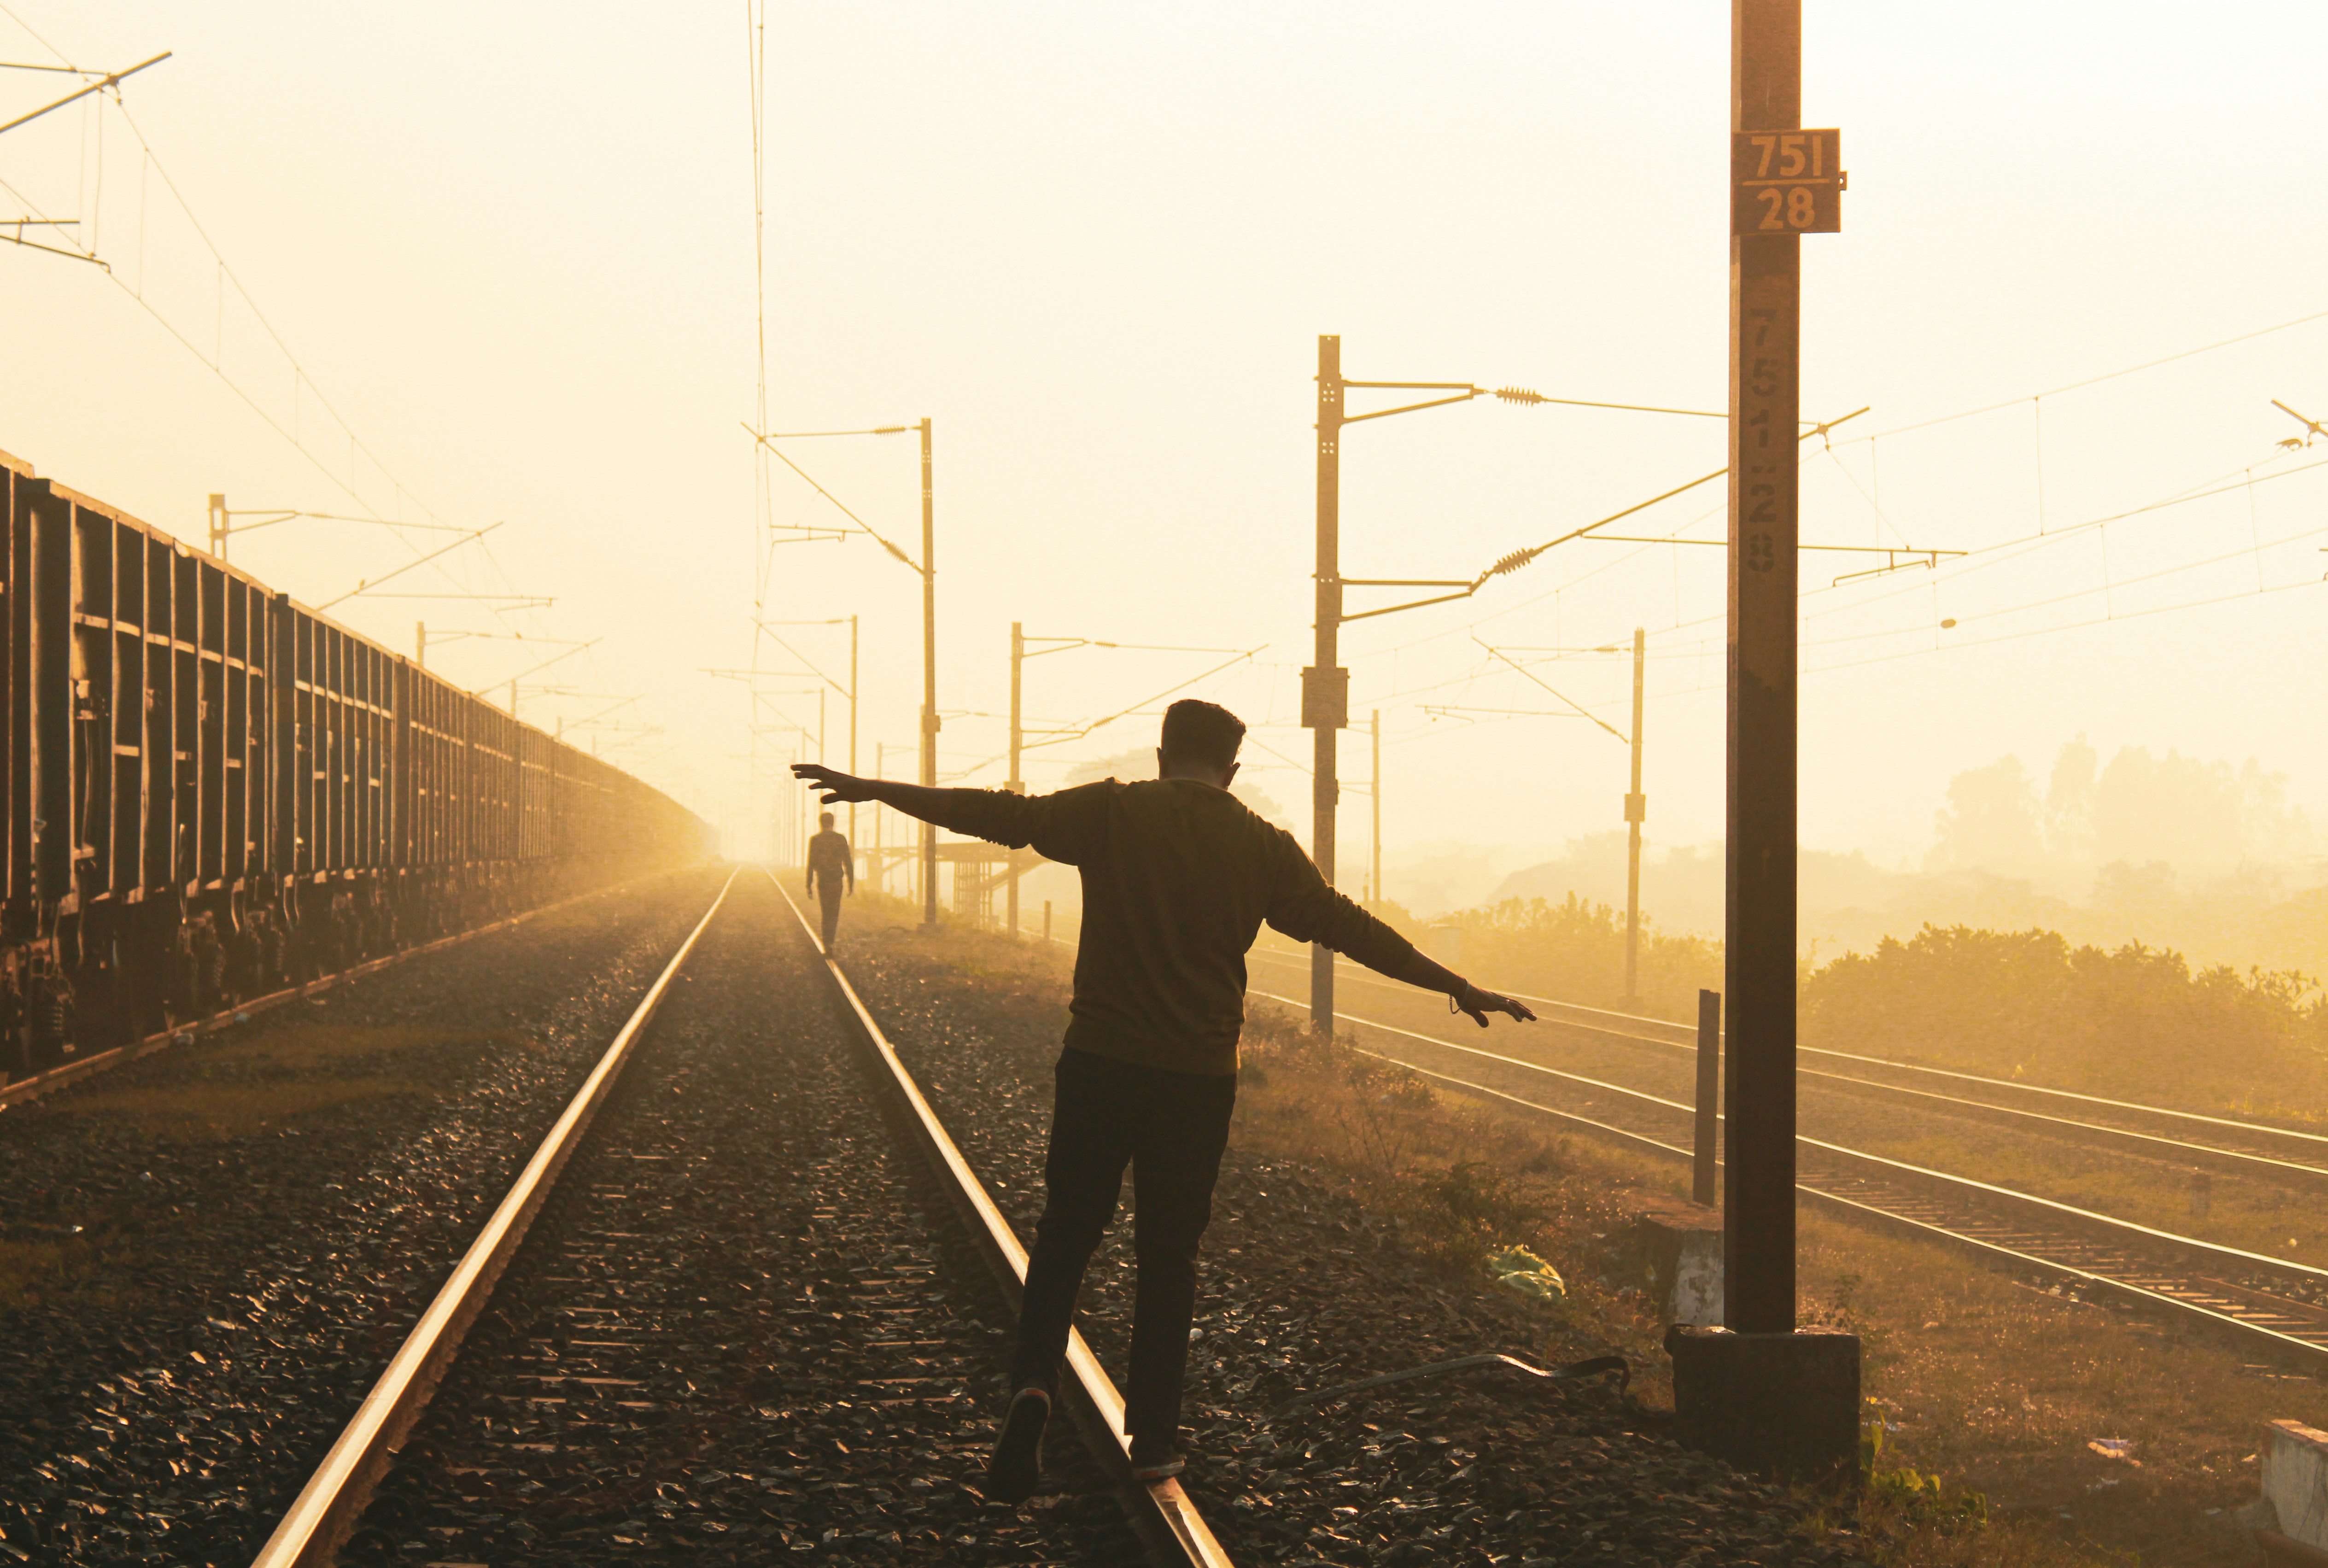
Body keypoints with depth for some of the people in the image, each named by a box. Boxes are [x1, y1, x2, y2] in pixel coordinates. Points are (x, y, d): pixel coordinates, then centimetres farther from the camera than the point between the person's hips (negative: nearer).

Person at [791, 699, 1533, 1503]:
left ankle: (1034, 1379, -14)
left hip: (1100, 1062, 0)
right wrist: (1459, 988, 16)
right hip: (1199, 1076, 1)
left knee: (1066, 1233, 10)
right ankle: (1153, 1439, 15)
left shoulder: (1112, 812, -1)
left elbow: (1000, 815, -1)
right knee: (1168, 1254, 11)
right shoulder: (1263, 848, 2)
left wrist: (871, 790, 8)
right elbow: (1349, 927, 6)